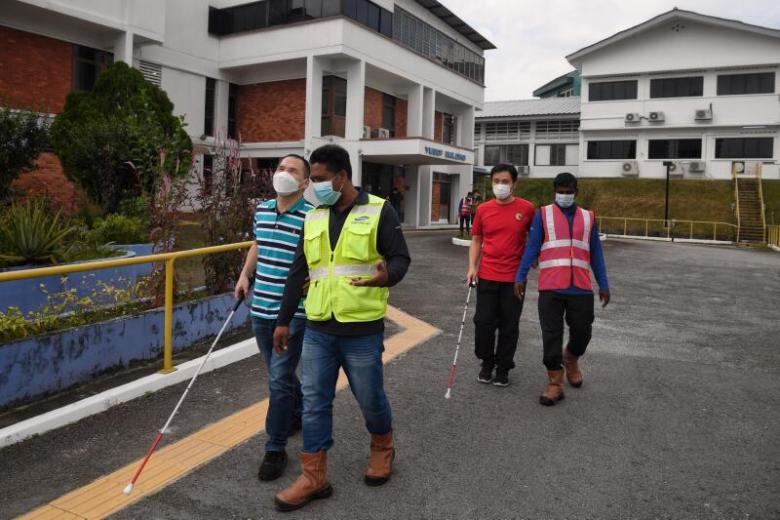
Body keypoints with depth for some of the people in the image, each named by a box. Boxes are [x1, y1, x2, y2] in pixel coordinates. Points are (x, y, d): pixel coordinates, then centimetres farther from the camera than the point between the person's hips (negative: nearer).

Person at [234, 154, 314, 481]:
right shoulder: (261, 210, 7)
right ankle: (298, 413, 47)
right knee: (280, 372, 22)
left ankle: (275, 449, 11)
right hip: (260, 308, 7)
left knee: (279, 379, -3)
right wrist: (245, 274, 14)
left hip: (293, 312, -6)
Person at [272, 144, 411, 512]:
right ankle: (314, 477, 21)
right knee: (314, 402, 7)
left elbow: (400, 258, -7)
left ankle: (382, 448, 41)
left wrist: (386, 277, -31)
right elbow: (298, 273, 13)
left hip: (362, 330, -4)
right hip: (317, 330, 4)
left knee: (370, 398, 12)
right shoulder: (313, 218, 10)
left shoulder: (379, 212, -5)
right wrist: (283, 320, 12)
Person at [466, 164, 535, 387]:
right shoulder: (483, 209, 2)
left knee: (509, 326, 7)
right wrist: (472, 266, -2)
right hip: (487, 277, 1)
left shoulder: (527, 208, -3)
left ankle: (503, 368, 23)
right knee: (483, 322, 5)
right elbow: (476, 240, 9)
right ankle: (487, 362, 26)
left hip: (514, 278, -1)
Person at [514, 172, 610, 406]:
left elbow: (596, 253, 15)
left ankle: (570, 360, 39)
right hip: (550, 287, -2)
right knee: (551, 335, -2)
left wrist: (603, 284, 11)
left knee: (582, 332, 7)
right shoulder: (543, 214, 7)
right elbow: (532, 247, 0)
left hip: (581, 288, 2)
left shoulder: (588, 217, 14)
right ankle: (555, 383, 10)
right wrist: (521, 276, -9)